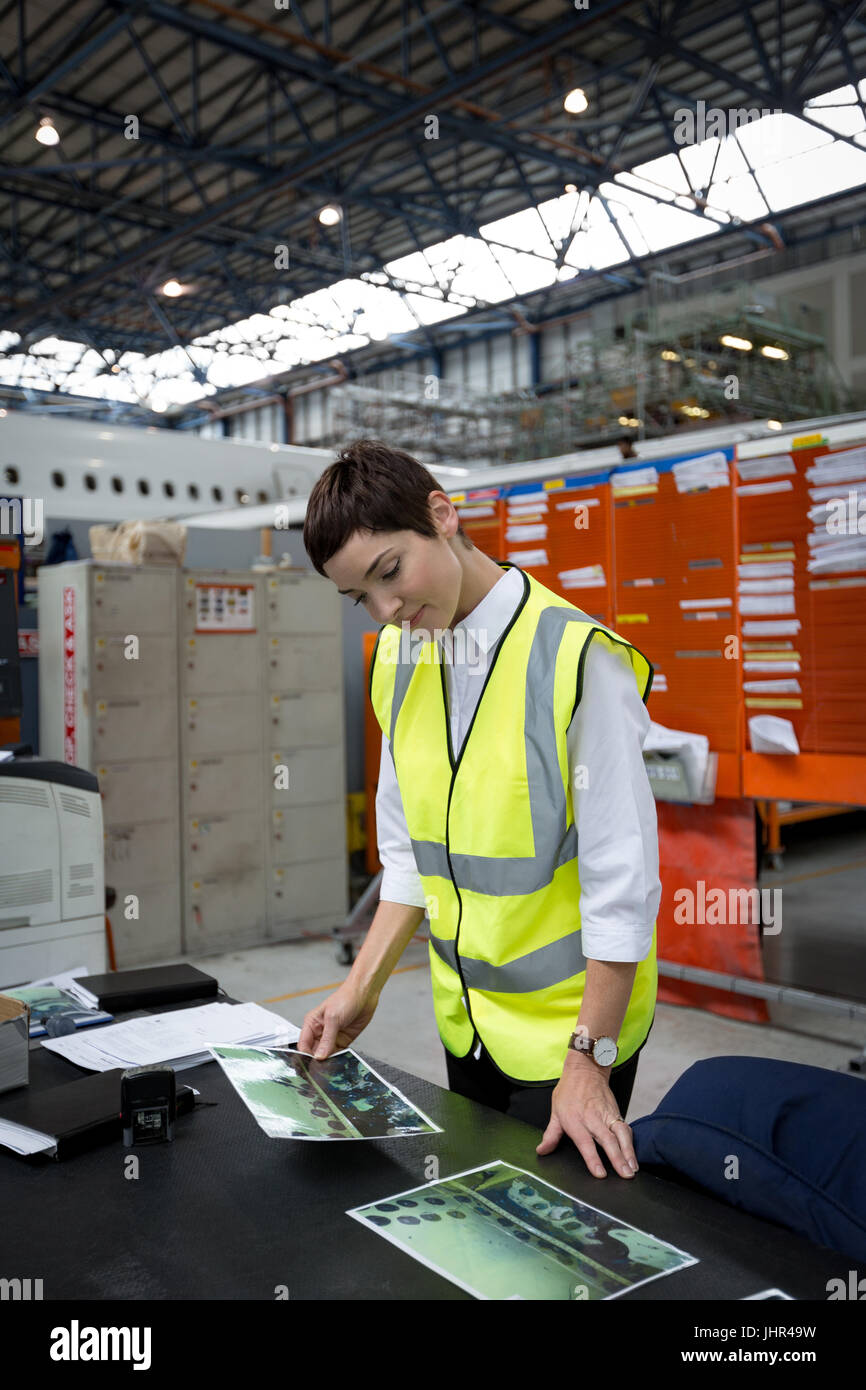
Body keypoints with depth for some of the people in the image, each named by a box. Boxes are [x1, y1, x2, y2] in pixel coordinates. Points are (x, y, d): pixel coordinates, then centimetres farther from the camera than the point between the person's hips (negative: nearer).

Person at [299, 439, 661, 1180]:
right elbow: (408, 849, 7)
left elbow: (622, 876, -19)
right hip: (466, 1018, 6)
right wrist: (363, 987, 1)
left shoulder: (577, 658, -21)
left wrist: (589, 1060, -15)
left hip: (568, 1020, -5)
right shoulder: (397, 660, 0)